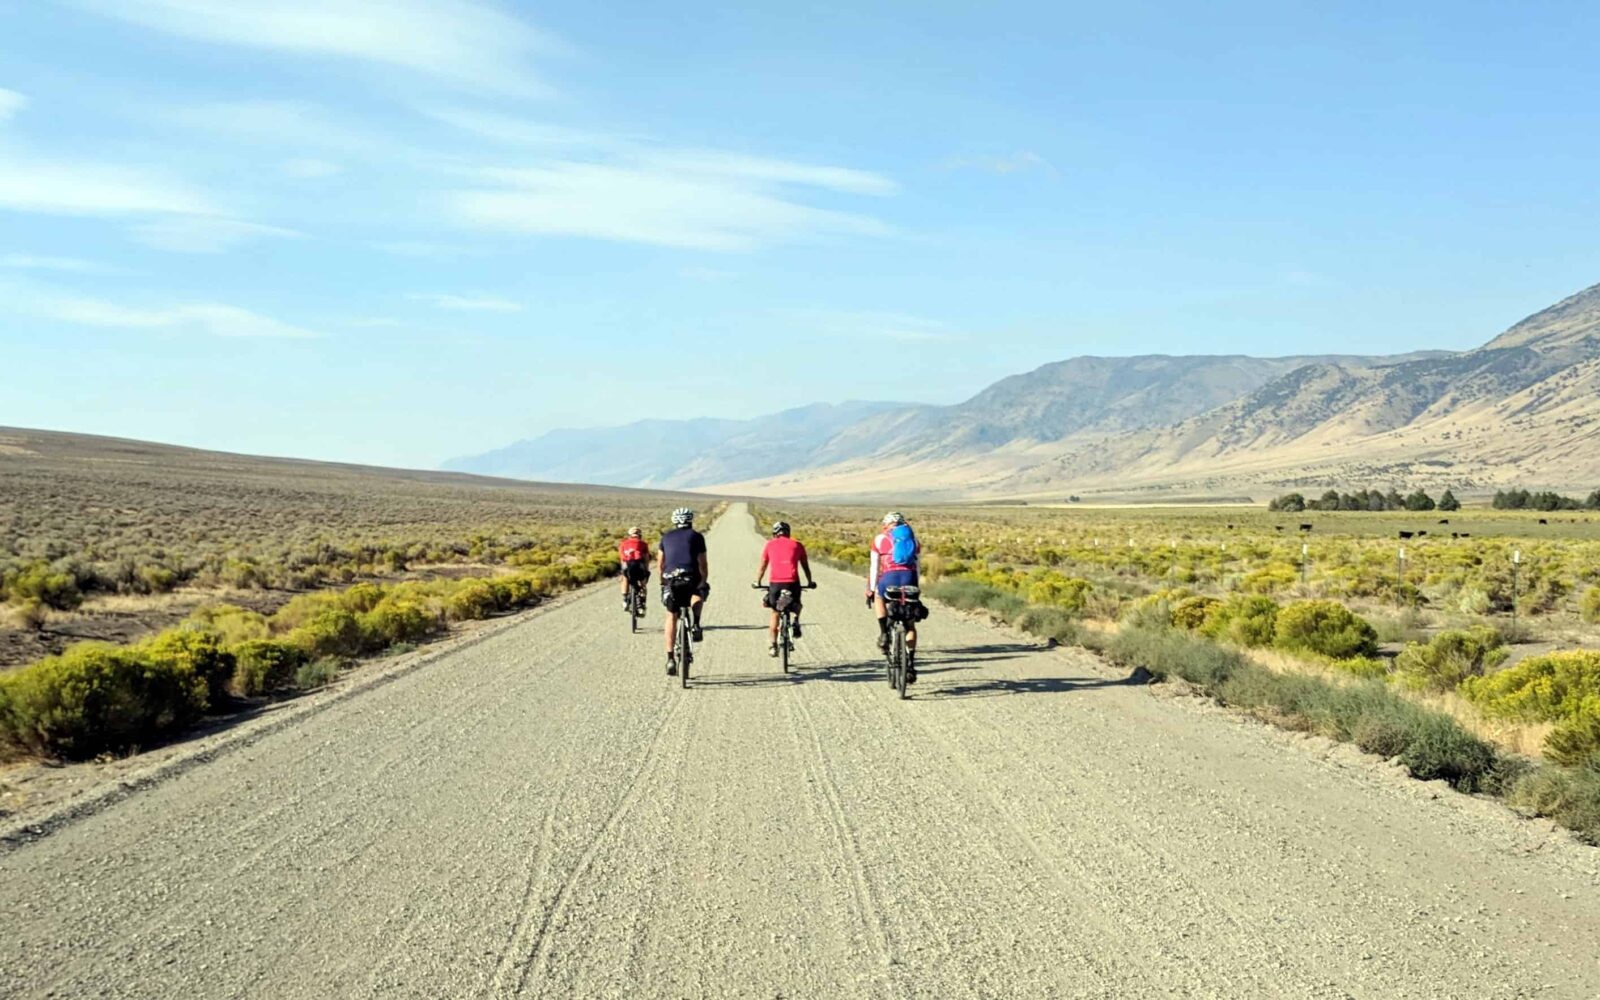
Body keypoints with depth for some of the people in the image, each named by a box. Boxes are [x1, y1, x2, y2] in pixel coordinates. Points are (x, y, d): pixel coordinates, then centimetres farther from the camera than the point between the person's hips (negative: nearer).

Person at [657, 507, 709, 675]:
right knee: (698, 594, 32)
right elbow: (702, 564, 6)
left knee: (671, 616, 12)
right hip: (691, 578, -2)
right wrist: (705, 582, 17)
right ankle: (696, 624, 6)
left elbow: (660, 564, 16)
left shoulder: (666, 537, 19)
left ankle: (670, 658, 6)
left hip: (671, 580, 2)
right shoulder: (696, 536, 12)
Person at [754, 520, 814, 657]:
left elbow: (762, 567, 16)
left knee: (775, 613, 18)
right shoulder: (797, 545, 12)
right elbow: (805, 566, 16)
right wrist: (810, 582, 29)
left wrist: (757, 582, 29)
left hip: (775, 584, 0)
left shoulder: (770, 545, 13)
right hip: (793, 583, 0)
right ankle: (796, 622, 5)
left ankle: (772, 645, 10)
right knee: (796, 605, 31)